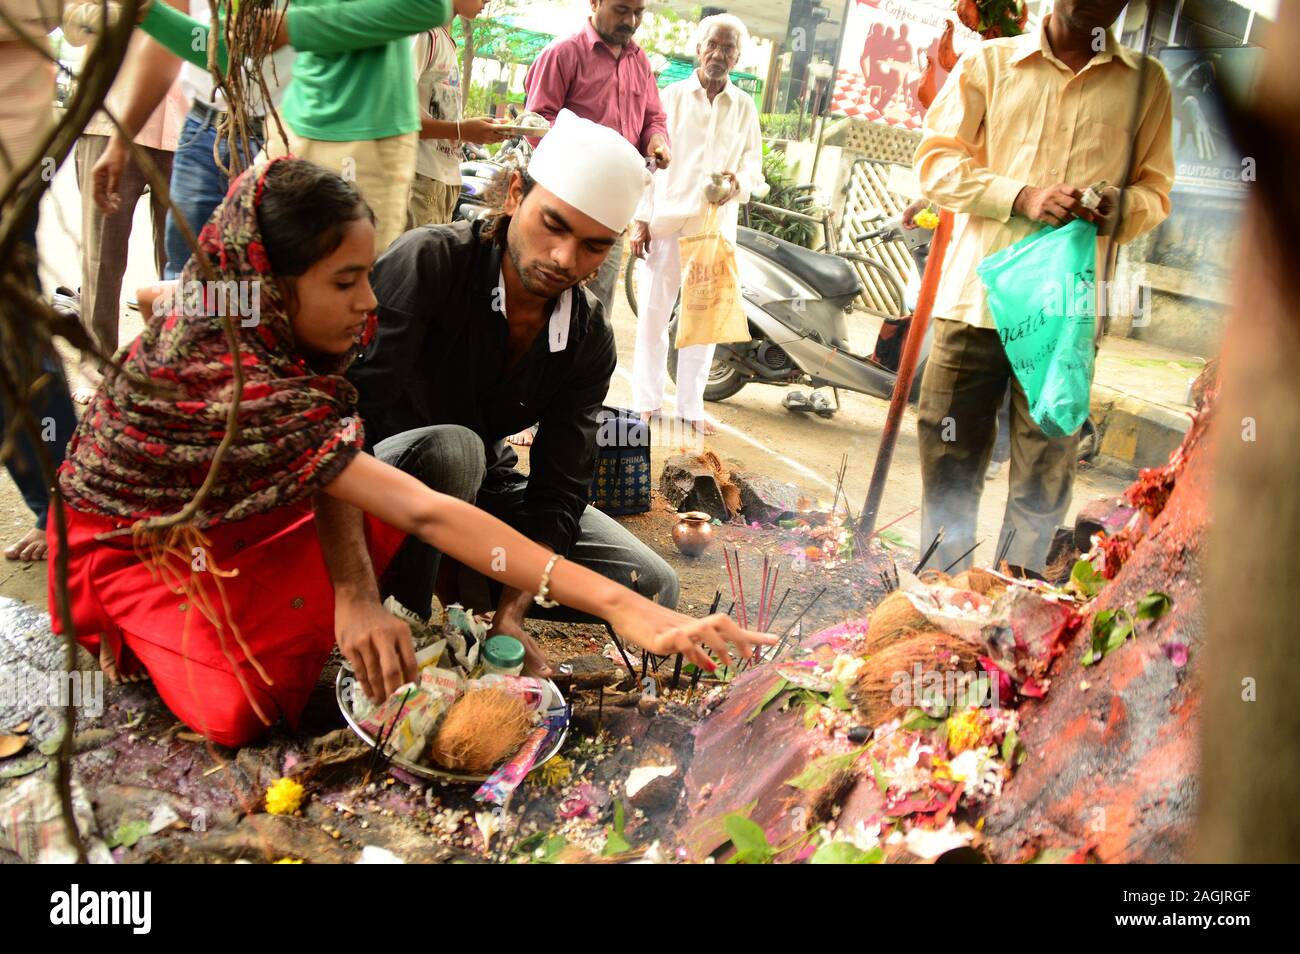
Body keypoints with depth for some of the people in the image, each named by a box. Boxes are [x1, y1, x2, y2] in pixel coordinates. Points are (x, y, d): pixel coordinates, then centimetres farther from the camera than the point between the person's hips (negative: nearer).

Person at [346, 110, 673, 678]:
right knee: (450, 447, -39)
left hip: (482, 491, 5)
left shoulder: (590, 340, -9)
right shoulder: (431, 263, -25)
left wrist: (510, 614, -28)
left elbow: (559, 491, -12)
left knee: (653, 587, -8)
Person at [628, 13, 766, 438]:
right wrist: (642, 219, -4)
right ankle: (647, 400, 11)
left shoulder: (745, 107, 11)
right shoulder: (673, 96, 5)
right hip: (668, 220, -2)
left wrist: (739, 183, -14)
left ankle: (691, 406, 15)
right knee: (655, 312, 1)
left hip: (717, 226, 2)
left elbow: (753, 164, 11)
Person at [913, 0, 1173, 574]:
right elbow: (935, 161, 3)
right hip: (975, 297, 0)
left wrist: (1120, 209, -9)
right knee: (948, 464, 4)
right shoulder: (988, 62, 9)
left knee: (1044, 480, 2)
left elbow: (1155, 188, 16)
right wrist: (1023, 196, -11)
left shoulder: (1146, 83, 12)